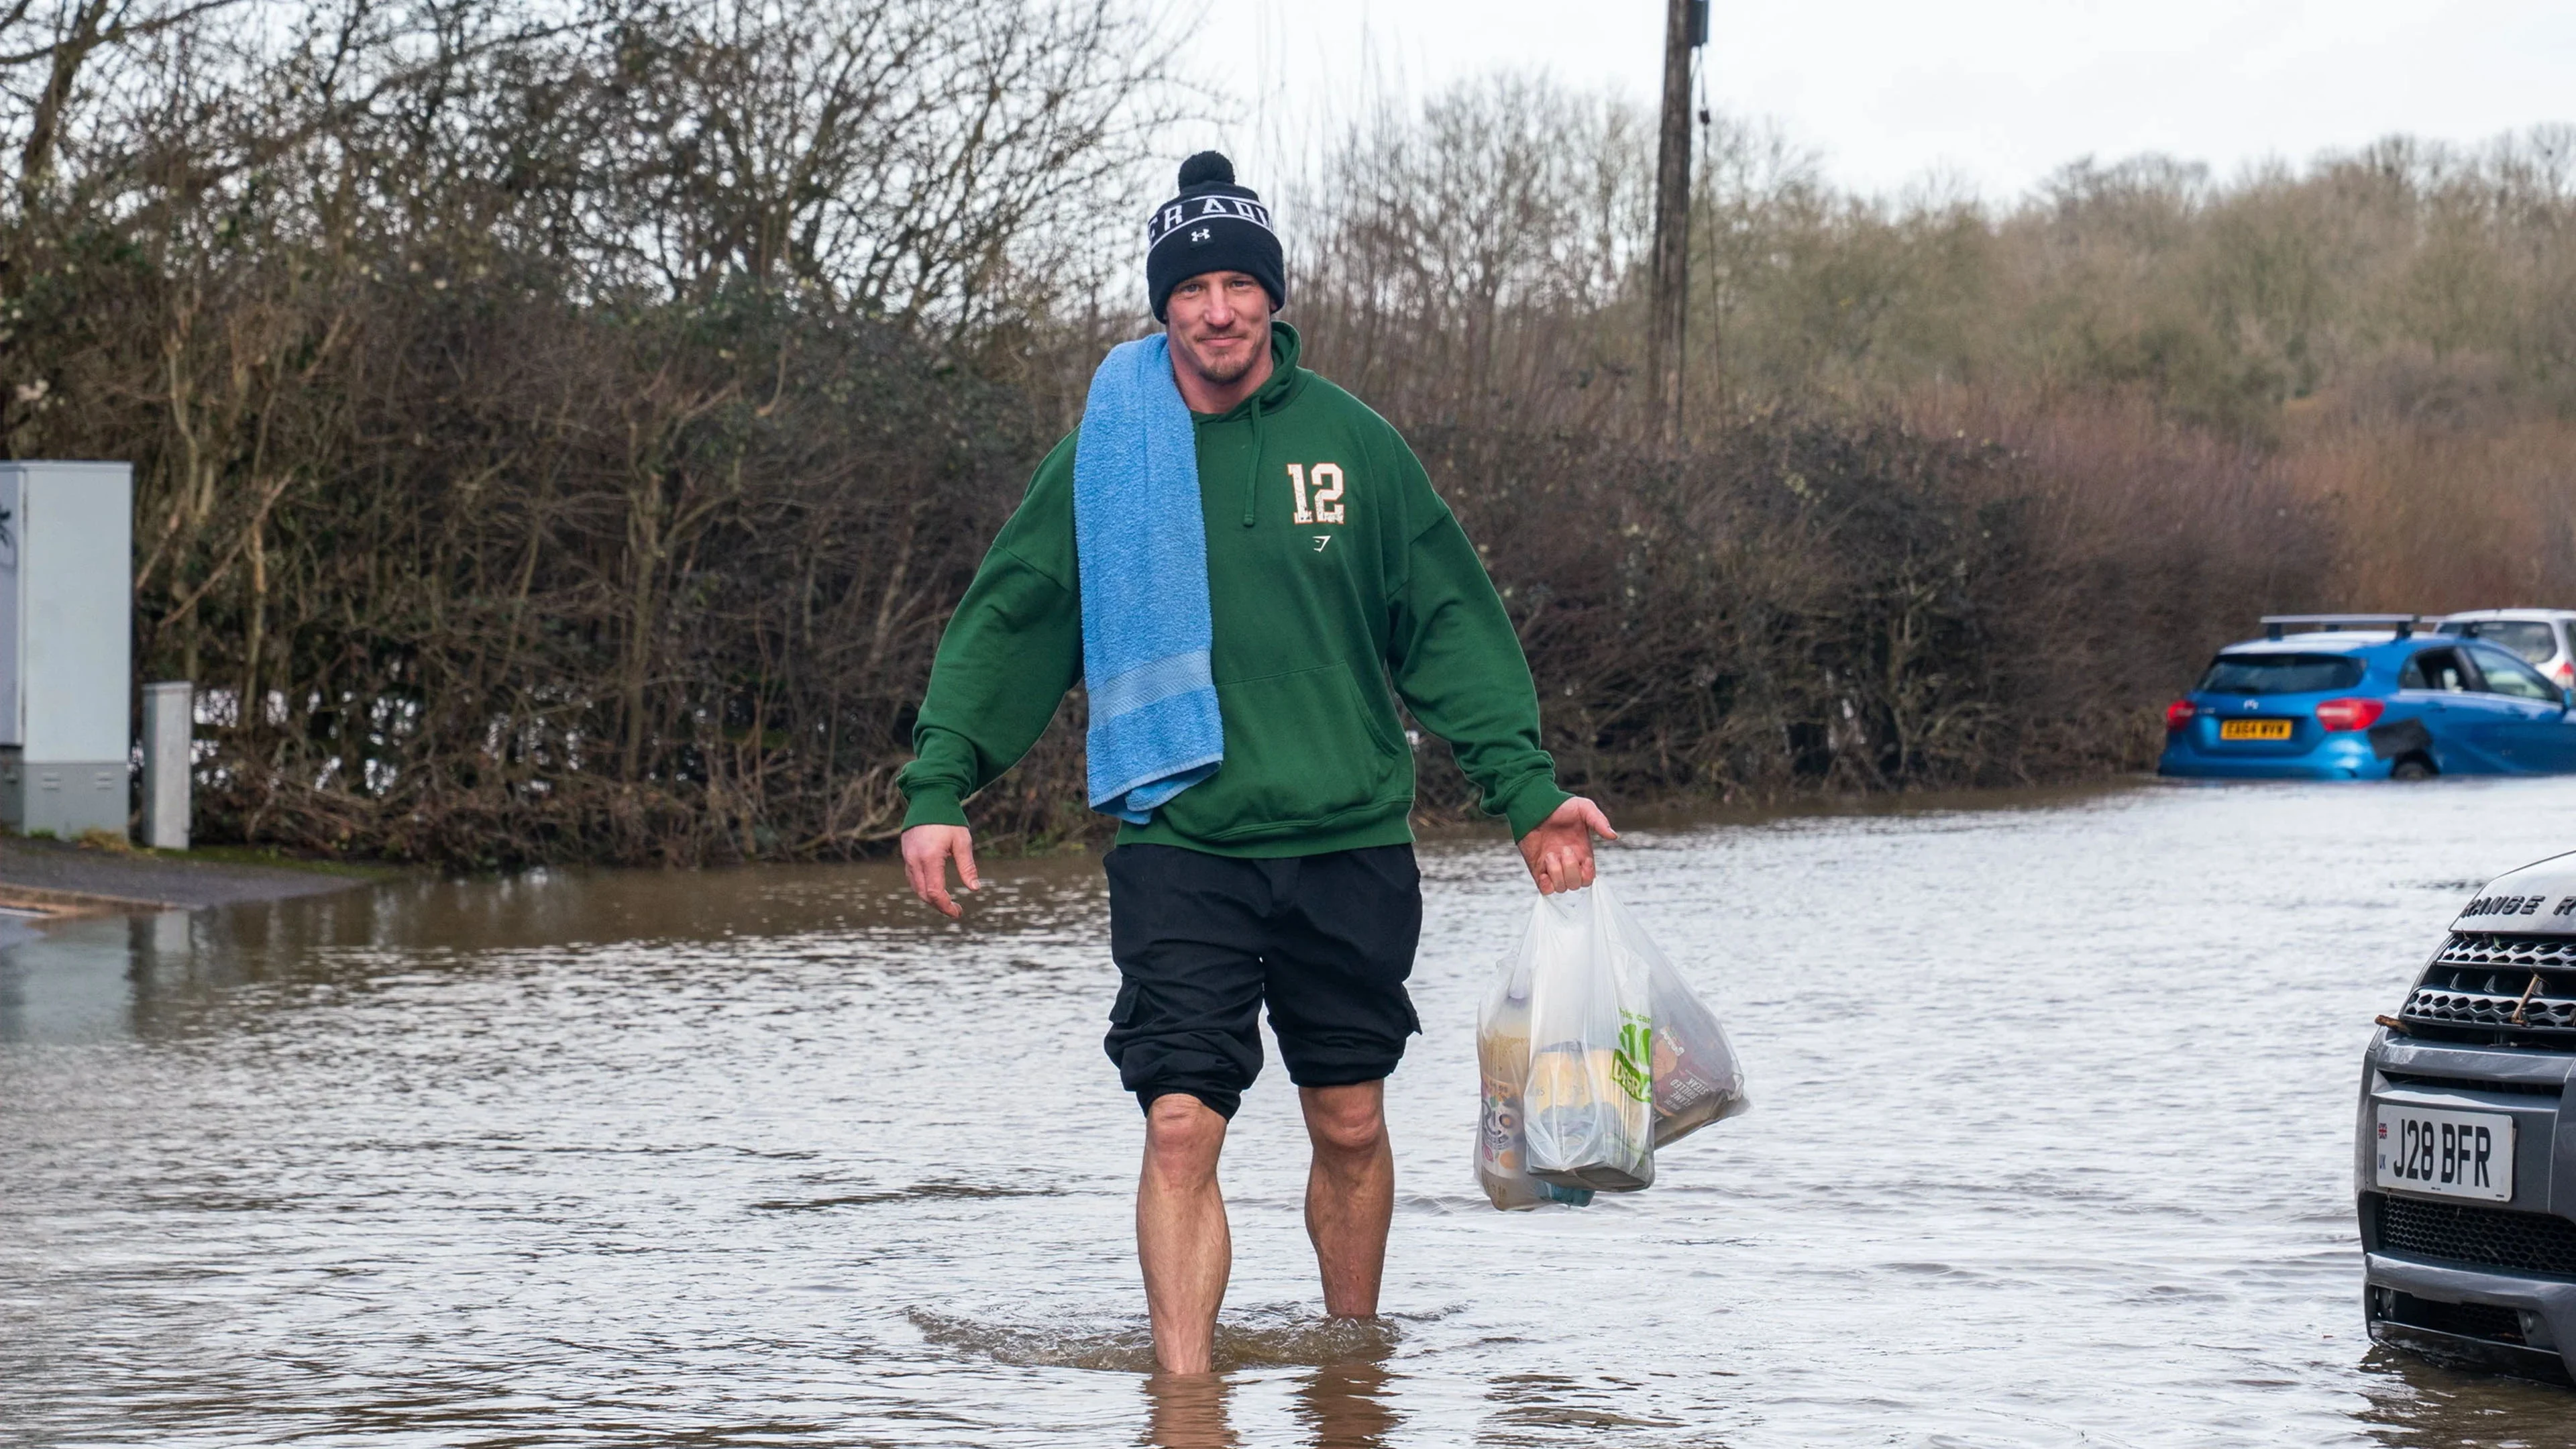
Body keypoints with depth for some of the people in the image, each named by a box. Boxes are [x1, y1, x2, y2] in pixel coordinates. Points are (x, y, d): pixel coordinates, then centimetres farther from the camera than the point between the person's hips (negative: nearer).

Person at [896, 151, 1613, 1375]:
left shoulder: (1352, 441, 3)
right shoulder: (1102, 456, 2)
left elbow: (1450, 625, 7)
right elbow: (1007, 624, 3)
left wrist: (1526, 787, 0)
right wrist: (937, 784, -9)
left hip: (1350, 846, 2)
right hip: (1179, 849, -1)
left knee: (1351, 1126, 11)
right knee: (1182, 1126, -11)